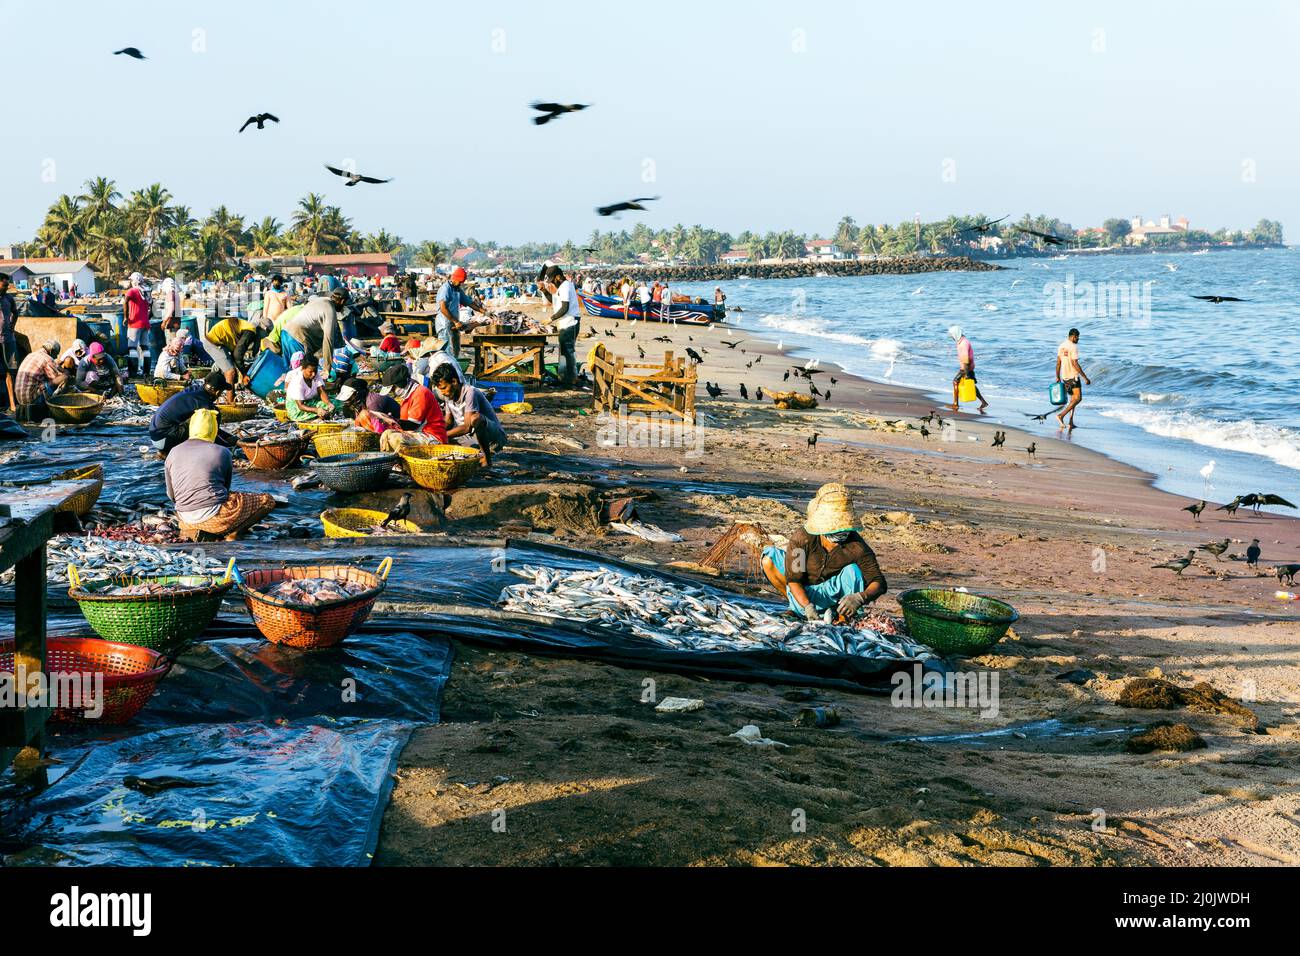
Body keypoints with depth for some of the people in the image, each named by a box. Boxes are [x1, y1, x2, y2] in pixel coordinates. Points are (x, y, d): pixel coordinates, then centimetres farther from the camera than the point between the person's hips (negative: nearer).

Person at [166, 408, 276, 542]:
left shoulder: (174, 453, 8)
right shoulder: (222, 452, 0)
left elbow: (171, 495, 14)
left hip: (186, 520, 6)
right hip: (214, 515, -6)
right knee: (268, 501, 7)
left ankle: (190, 531, 10)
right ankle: (230, 535, -8)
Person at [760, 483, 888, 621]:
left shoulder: (856, 547, -25)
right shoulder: (801, 539, -25)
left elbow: (879, 584, -23)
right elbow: (793, 579, -22)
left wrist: (860, 597, -46)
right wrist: (808, 606, -40)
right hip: (802, 594, 1)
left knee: (853, 572, -31)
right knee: (769, 558, -16)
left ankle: (844, 618, -8)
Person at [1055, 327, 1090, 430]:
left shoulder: (1061, 346, 9)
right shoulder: (1073, 347, -16)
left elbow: (1058, 363, 13)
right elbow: (1075, 364, -20)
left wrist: (1058, 377, 21)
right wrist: (1085, 378, -17)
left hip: (1064, 377, 9)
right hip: (1073, 376, -9)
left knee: (1073, 398, 17)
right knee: (1078, 398, -6)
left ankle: (1071, 422, 11)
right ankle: (1061, 415, -17)